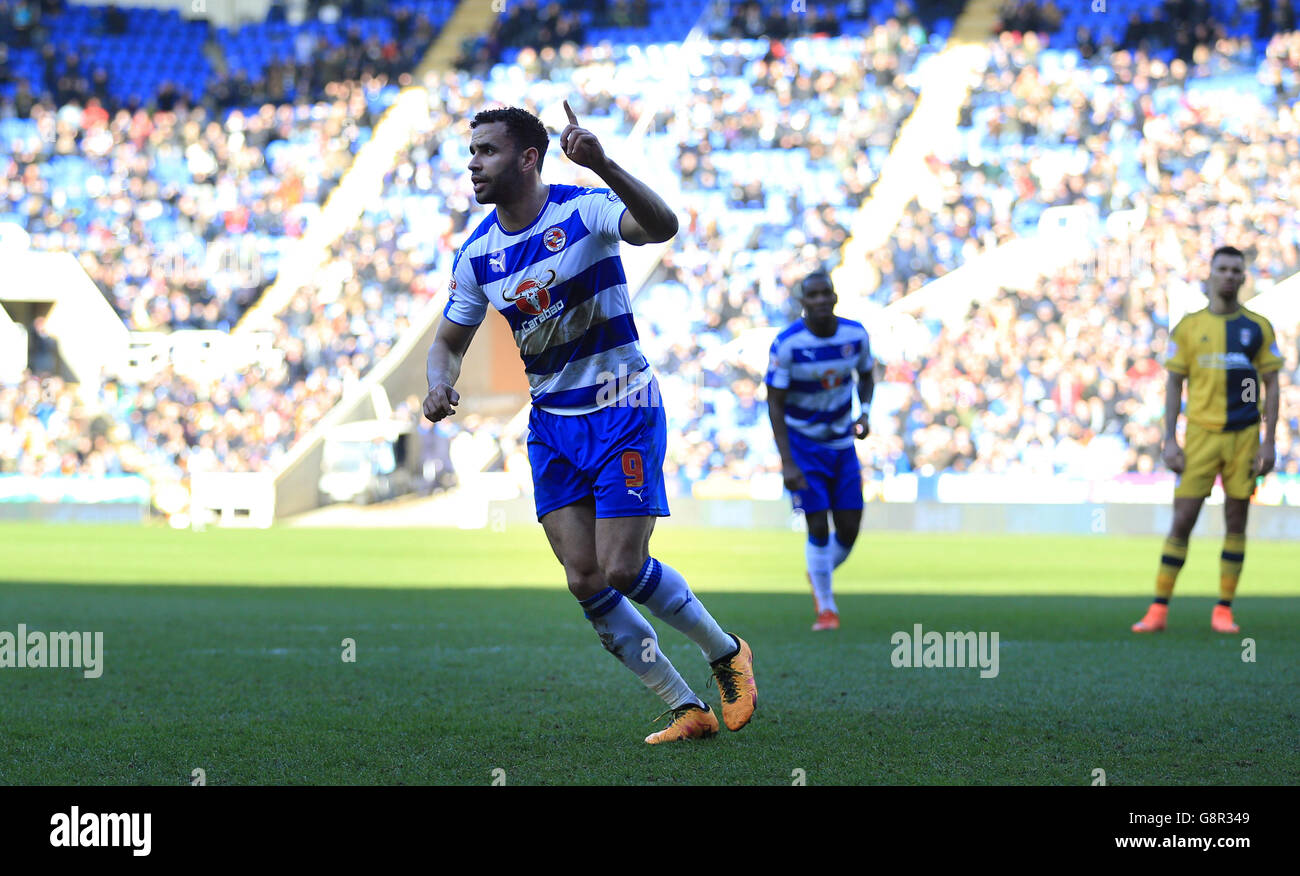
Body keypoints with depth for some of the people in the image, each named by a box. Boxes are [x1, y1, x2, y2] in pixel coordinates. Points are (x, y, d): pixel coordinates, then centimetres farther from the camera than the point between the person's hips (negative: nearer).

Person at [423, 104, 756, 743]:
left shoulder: (585, 210, -15)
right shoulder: (476, 254, 1)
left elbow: (662, 227, -35)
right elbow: (449, 341, 13)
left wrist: (601, 166, -49)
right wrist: (440, 385, -11)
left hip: (623, 410, -6)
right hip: (551, 422, 6)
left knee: (623, 570, -12)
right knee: (585, 582, -2)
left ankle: (727, 654, 15)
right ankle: (685, 708, 9)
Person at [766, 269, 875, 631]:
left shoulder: (856, 335, -9)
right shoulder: (787, 344, -20)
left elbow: (866, 374, 12)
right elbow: (775, 404, -16)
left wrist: (864, 413, -8)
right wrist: (787, 463, -21)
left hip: (841, 442, 4)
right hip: (802, 443, -4)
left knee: (849, 530, 1)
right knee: (819, 529, -10)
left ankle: (822, 576, 33)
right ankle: (826, 607, 8)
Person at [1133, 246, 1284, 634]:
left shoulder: (1257, 328, 5)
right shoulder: (1188, 327, 5)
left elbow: (1270, 386, 7)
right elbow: (1174, 384, 6)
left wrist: (1268, 442, -1)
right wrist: (1170, 441, -2)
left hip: (1243, 436, 1)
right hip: (1200, 434, -1)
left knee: (1236, 523, 2)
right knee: (1181, 521, -3)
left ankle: (1224, 611, 8)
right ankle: (1159, 609, 1)